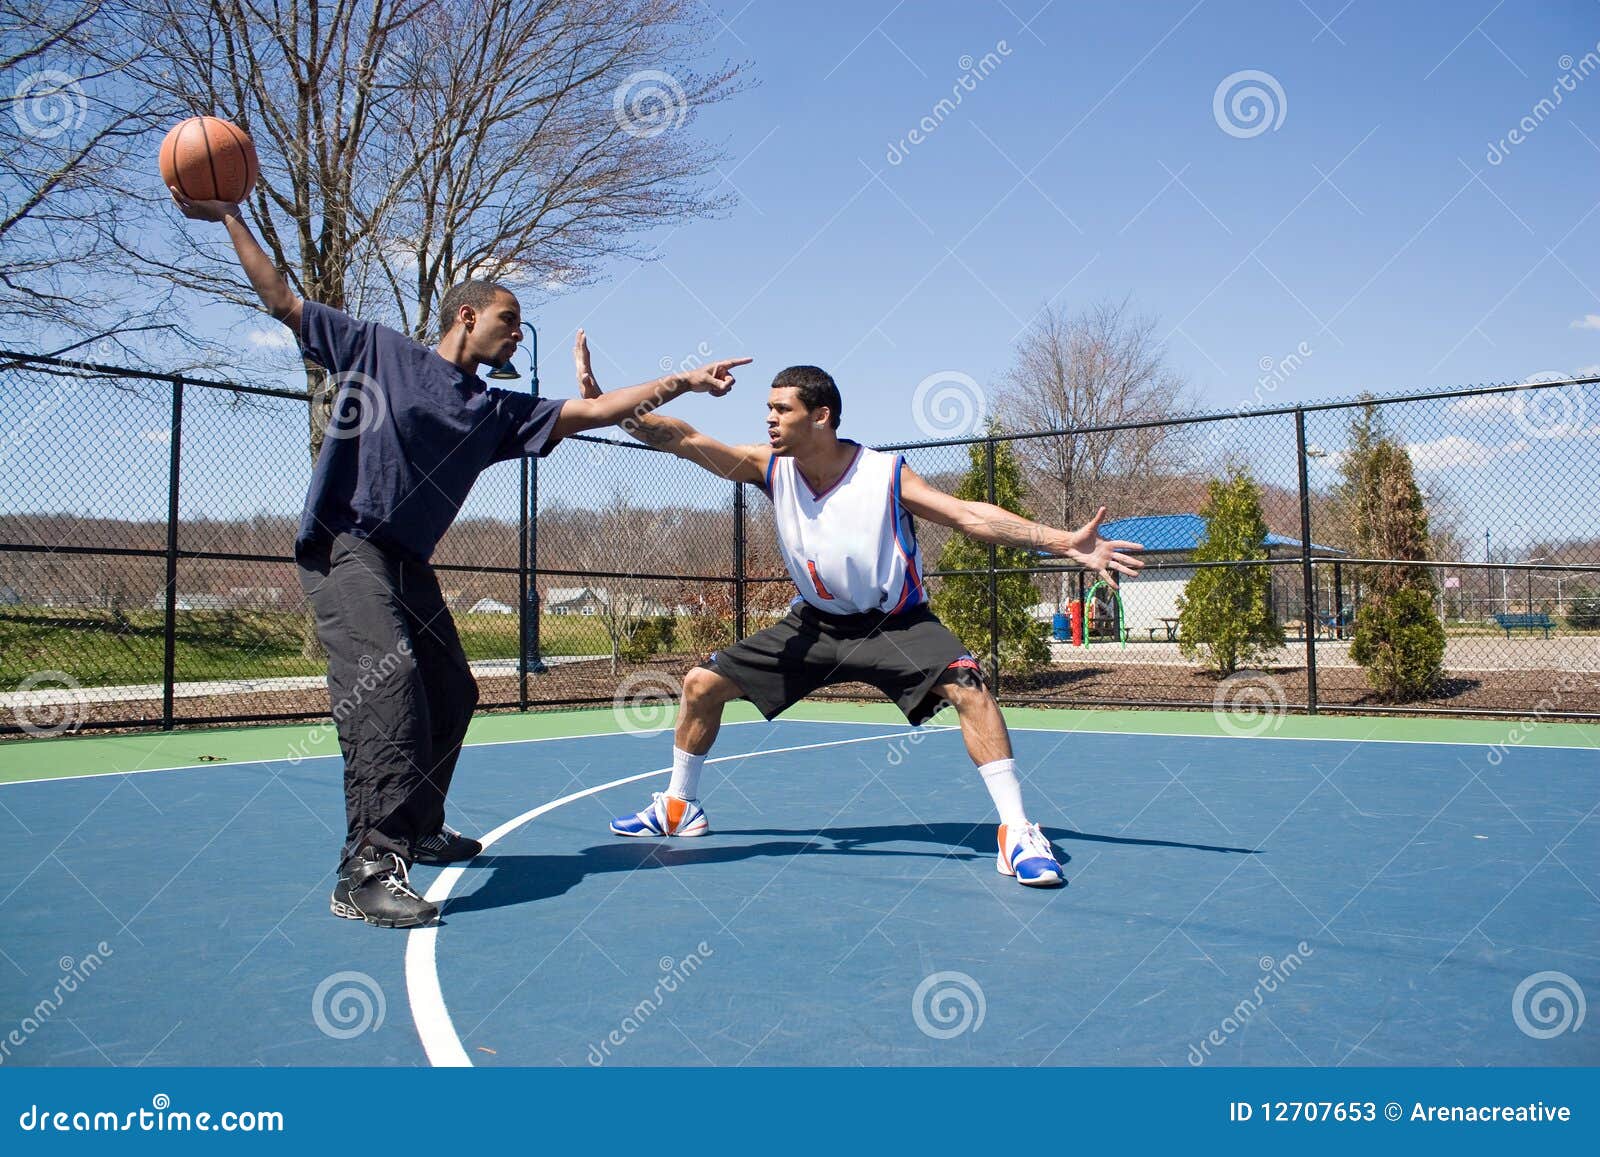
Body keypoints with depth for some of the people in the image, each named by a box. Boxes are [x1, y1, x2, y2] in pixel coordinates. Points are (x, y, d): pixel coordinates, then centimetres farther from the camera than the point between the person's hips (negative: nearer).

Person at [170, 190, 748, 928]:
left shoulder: (498, 412, 14)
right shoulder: (375, 348, 5)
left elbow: (587, 411, 7)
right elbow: (282, 300, 10)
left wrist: (682, 383, 1)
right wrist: (228, 218, 6)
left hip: (407, 561, 7)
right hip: (344, 543, -7)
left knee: (450, 693, 11)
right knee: (386, 683, -25)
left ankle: (417, 830, 32)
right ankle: (367, 871, -27)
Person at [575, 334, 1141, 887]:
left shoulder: (887, 475, -21)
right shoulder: (770, 467, -11)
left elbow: (971, 515, -28)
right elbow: (683, 438, -16)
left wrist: (1065, 542, -39)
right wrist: (602, 401, -28)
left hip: (895, 622, -4)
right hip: (814, 622, 4)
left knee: (967, 686, -30)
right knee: (702, 683, 2)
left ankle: (1016, 832, -18)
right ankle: (680, 808, 24)